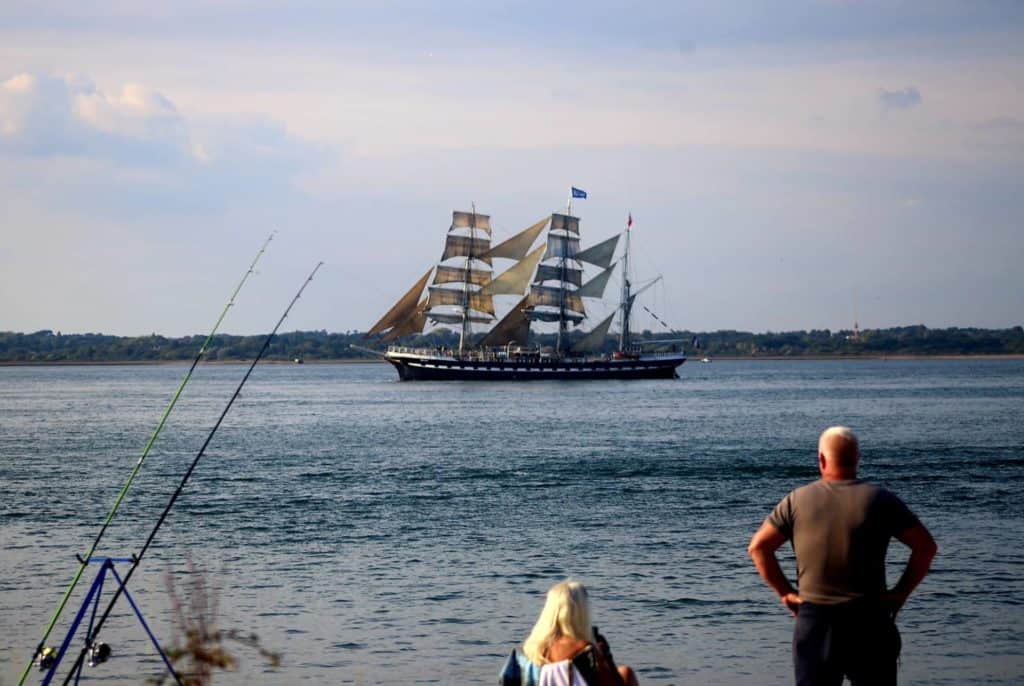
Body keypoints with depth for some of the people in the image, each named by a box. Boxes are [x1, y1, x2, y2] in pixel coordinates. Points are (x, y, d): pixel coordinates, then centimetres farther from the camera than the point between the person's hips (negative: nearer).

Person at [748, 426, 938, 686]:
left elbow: (758, 546, 2)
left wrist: (785, 592, 6)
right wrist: (901, 592, 2)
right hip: (868, 622, -1)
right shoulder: (880, 500, -2)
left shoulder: (797, 501, 1)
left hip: (813, 620, 1)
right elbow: (925, 546, -4)